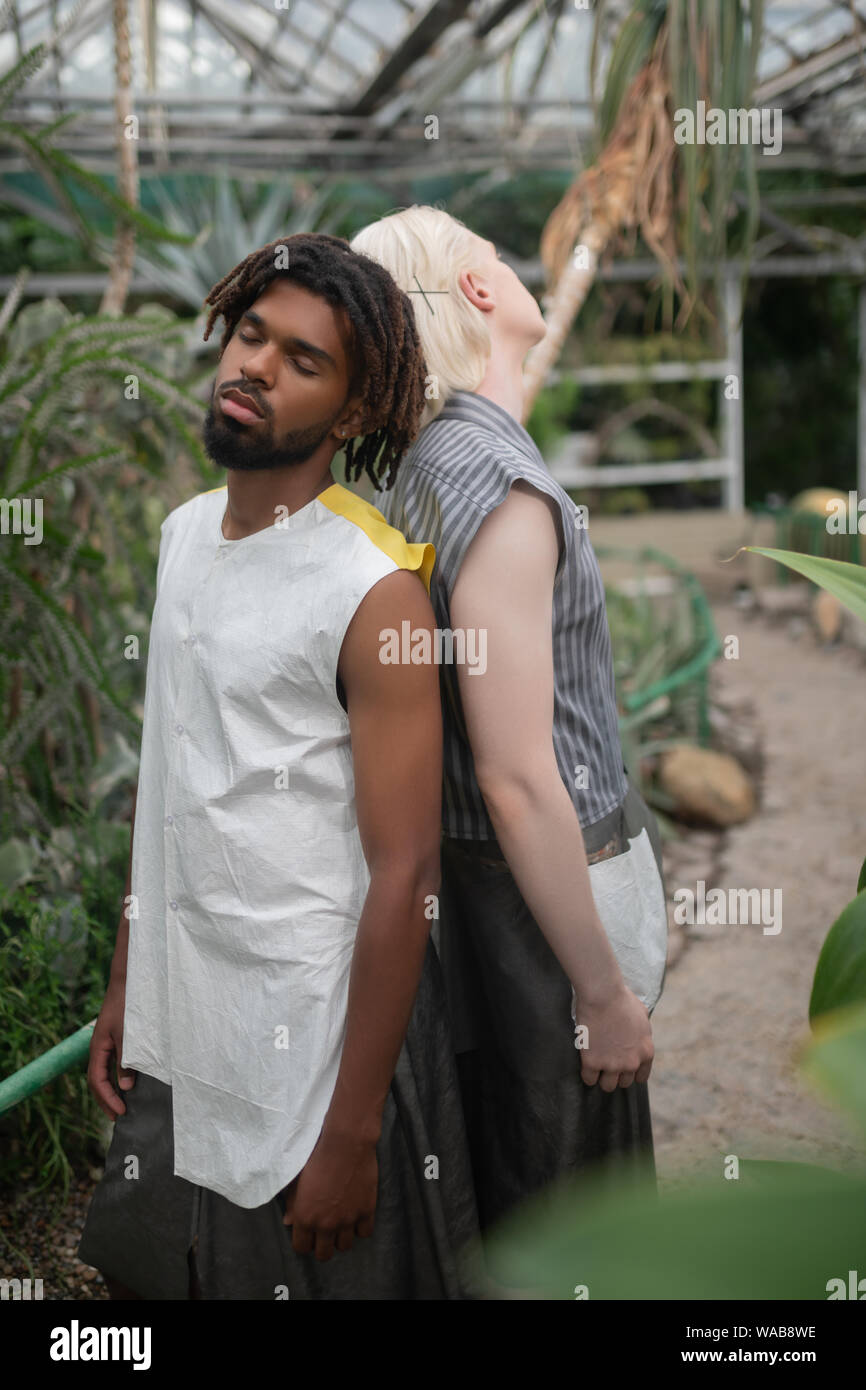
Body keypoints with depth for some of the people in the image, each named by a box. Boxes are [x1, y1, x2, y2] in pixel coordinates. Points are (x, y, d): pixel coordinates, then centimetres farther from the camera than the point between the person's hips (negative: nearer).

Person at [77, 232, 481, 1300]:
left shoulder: (374, 592, -18)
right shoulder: (185, 532, 5)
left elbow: (404, 875, -18)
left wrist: (353, 1133, -18)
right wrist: (124, 982, 14)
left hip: (314, 1037, -7)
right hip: (178, 1022, 7)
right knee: (147, 1266, 21)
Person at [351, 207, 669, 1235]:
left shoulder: (419, 467, 6)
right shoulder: (503, 489, -23)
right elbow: (518, 782, -24)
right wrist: (606, 994, -16)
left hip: (472, 877, 9)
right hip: (546, 894, -9)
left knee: (497, 1205, 23)